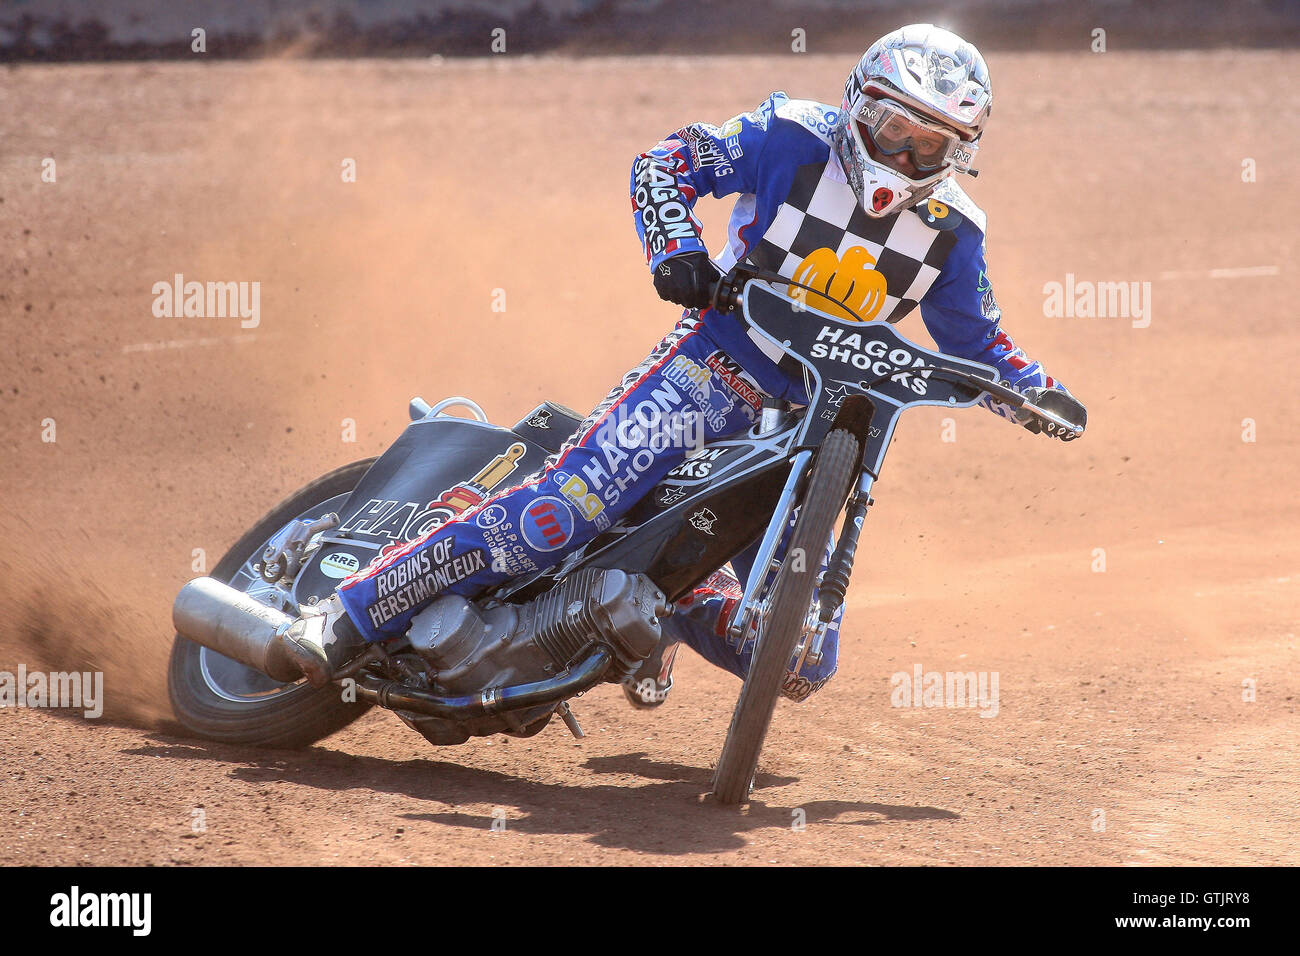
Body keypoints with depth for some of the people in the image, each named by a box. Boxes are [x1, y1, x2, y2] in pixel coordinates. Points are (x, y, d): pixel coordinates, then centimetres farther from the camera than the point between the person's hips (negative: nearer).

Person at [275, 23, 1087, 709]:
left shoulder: (952, 233, 4)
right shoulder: (795, 138, -7)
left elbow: (976, 343, 16)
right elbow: (667, 163, -6)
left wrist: (1036, 391, 0)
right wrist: (676, 246, -23)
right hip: (710, 372, -4)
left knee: (799, 664, -4)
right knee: (563, 508, -26)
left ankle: (676, 601, 27)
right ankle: (349, 617, -21)